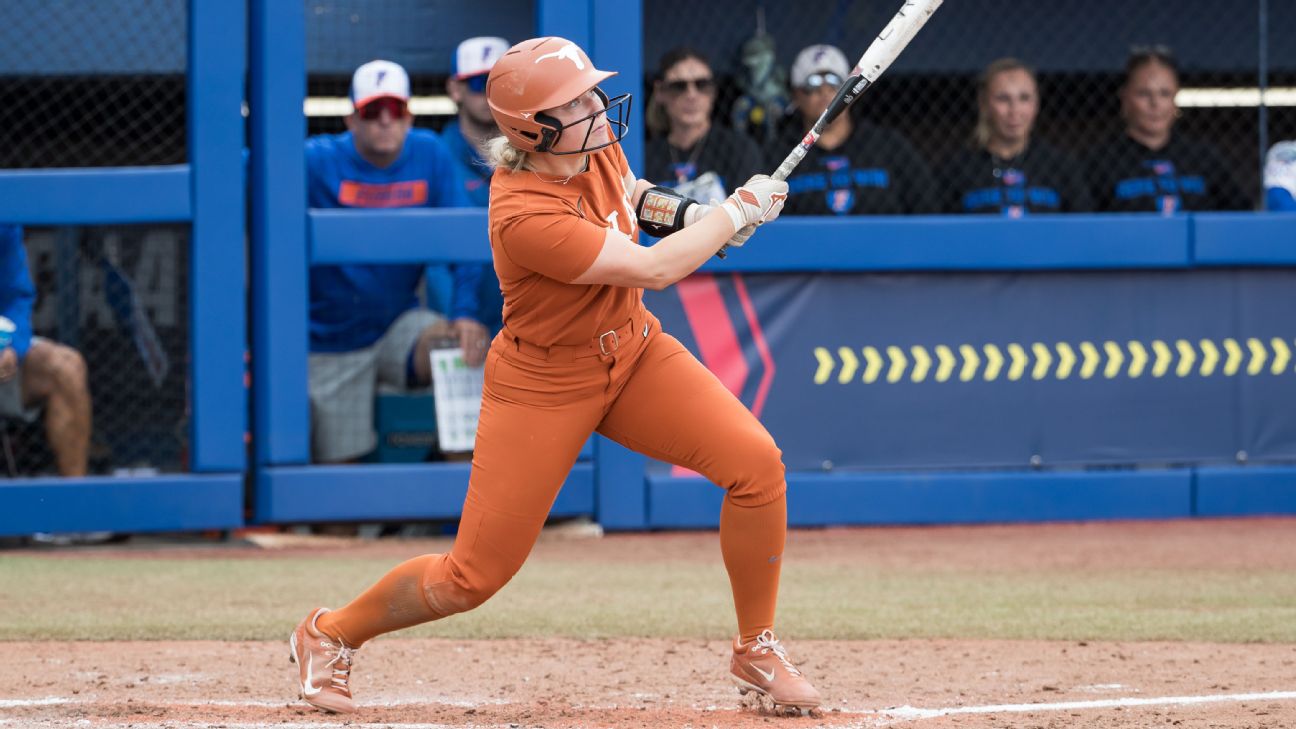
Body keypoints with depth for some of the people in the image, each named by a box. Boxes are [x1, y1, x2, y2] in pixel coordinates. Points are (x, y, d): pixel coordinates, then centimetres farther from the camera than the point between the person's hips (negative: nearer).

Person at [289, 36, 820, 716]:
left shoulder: (591, 142, -9)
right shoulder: (525, 215, -33)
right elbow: (655, 267, -31)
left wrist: (674, 209, -1)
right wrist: (738, 211, -20)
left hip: (632, 353, 7)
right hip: (543, 385, -7)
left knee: (756, 462, -14)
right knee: (474, 576, -3)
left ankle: (756, 650, 5)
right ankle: (329, 634, 24)